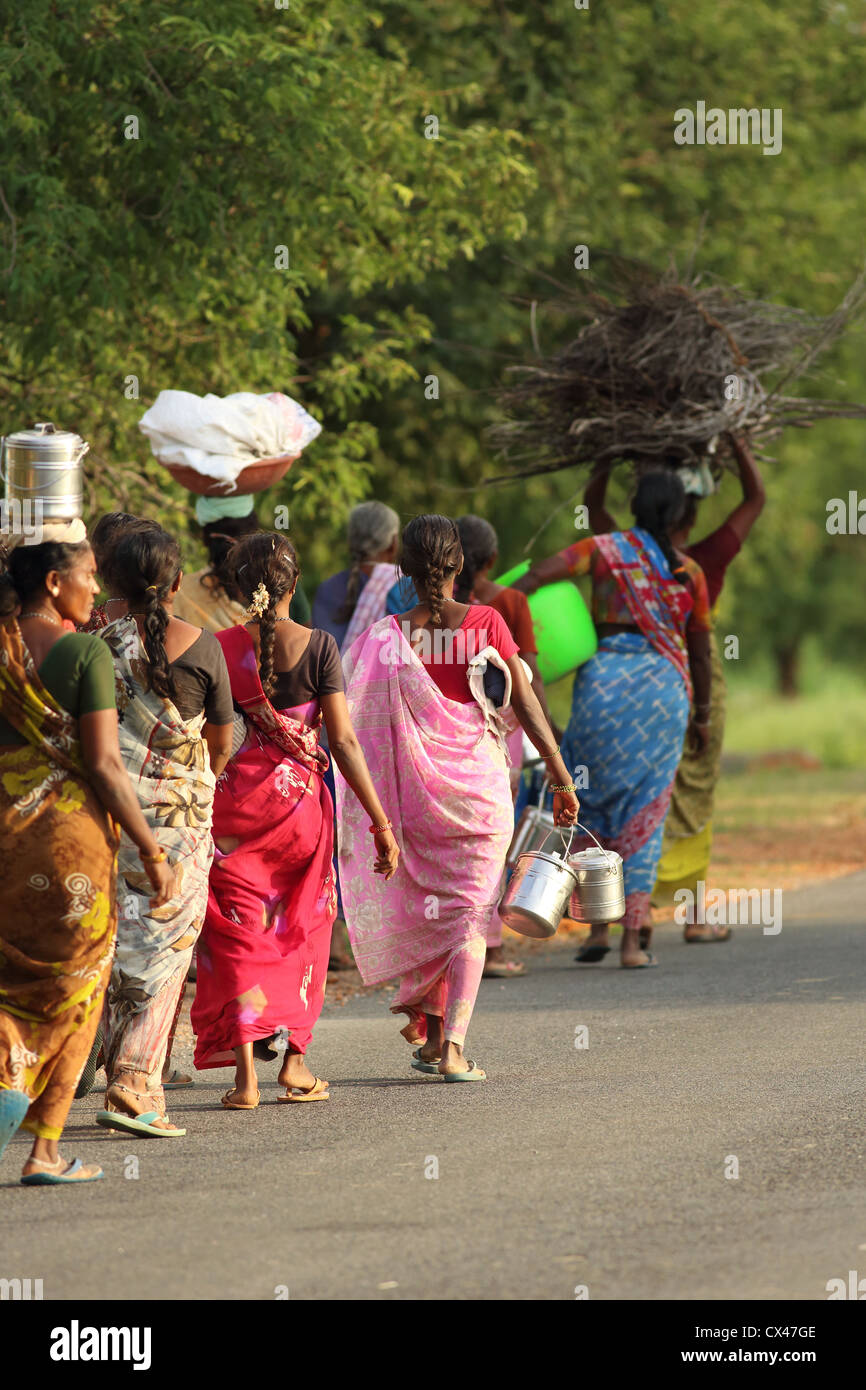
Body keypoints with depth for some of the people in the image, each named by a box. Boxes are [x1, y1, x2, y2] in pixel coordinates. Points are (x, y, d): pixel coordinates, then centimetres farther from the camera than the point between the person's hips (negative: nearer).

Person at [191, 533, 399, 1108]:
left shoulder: (218, 648, -4)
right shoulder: (318, 645, -6)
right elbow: (343, 741, -8)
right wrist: (381, 823, -4)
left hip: (231, 800, 0)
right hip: (300, 797, 0)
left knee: (239, 931, 6)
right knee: (299, 930, 17)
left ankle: (245, 1072, -5)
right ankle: (294, 1060, 16)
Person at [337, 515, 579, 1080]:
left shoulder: (388, 637, -4)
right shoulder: (486, 622, -6)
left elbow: (368, 724, -4)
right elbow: (527, 704, -3)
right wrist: (562, 779, 5)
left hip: (414, 786, 1)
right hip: (477, 779, -1)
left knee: (425, 907, 19)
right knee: (469, 912, 1)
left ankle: (431, 1034, 23)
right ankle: (453, 1046, -11)